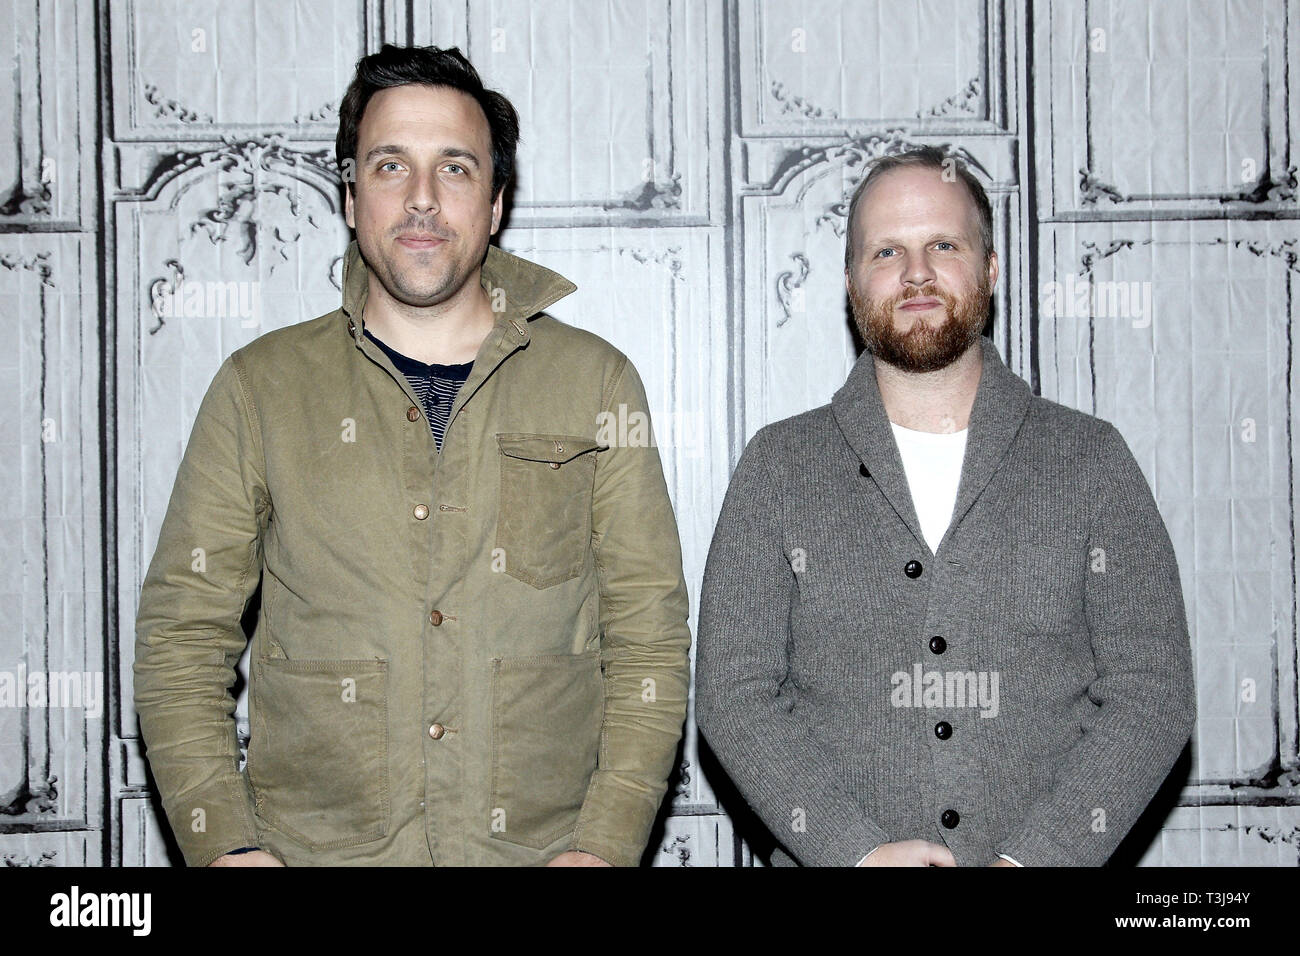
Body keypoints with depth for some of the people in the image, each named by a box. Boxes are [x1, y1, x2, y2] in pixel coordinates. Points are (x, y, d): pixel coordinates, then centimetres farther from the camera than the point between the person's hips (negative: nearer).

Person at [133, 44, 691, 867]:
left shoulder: (596, 383, 2)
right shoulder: (261, 388, 2)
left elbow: (649, 637, 0)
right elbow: (182, 634, 2)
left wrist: (604, 844, -10)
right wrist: (225, 844, -8)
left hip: (539, 848, 0)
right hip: (312, 847, 0)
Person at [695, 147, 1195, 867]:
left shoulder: (1090, 460, 4)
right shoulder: (779, 466, 4)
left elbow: (1150, 693, 0)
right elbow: (733, 693, -1)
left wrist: (1030, 858, -12)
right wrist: (859, 851, -12)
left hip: (1048, 857, 0)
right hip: (831, 860, 0)